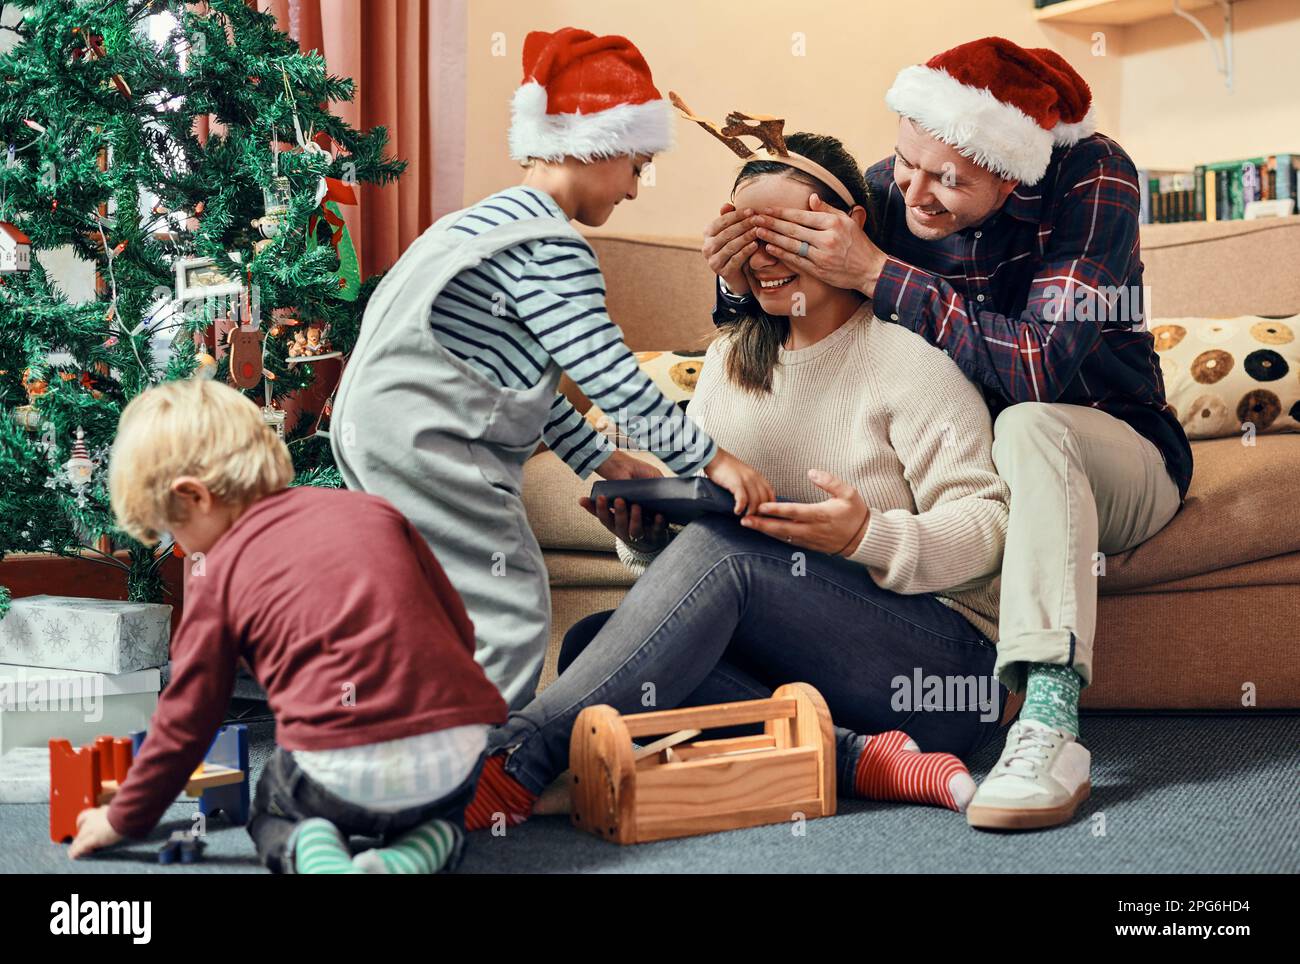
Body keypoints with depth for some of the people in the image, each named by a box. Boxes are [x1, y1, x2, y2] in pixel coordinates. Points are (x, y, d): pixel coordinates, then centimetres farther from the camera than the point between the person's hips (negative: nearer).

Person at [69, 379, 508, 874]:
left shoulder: (218, 573, 5)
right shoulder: (372, 509, 14)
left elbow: (186, 719, 11)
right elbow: (459, 627, 17)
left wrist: (124, 819, 25)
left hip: (345, 772, -3)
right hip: (458, 751, 3)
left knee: (271, 812, 31)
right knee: (441, 812, 38)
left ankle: (315, 853, -3)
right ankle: (409, 857, 3)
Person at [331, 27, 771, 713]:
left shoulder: (502, 218, 18)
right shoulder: (553, 249, -15)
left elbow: (532, 371, 22)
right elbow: (610, 376, -19)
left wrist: (600, 459, 22)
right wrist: (709, 459, -11)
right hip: (422, 444, -11)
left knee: (466, 607, 18)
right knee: (512, 618, -8)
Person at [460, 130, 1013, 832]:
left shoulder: (910, 360, -5)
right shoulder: (731, 359, 15)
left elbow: (989, 526, -12)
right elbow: (693, 495, 14)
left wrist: (868, 535, -29)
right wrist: (646, 535, -9)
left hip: (949, 656, -6)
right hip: (796, 658, 6)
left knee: (718, 548, -30)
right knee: (591, 642, -19)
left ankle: (521, 757, -32)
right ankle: (854, 756, -30)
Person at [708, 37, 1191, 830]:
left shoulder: (1092, 178, -20)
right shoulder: (884, 193, -10)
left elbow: (1045, 368, -33)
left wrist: (877, 275, -33)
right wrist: (743, 287, -24)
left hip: (1115, 455, -4)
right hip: (952, 474, 4)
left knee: (1027, 425, -35)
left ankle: (1050, 723, -42)